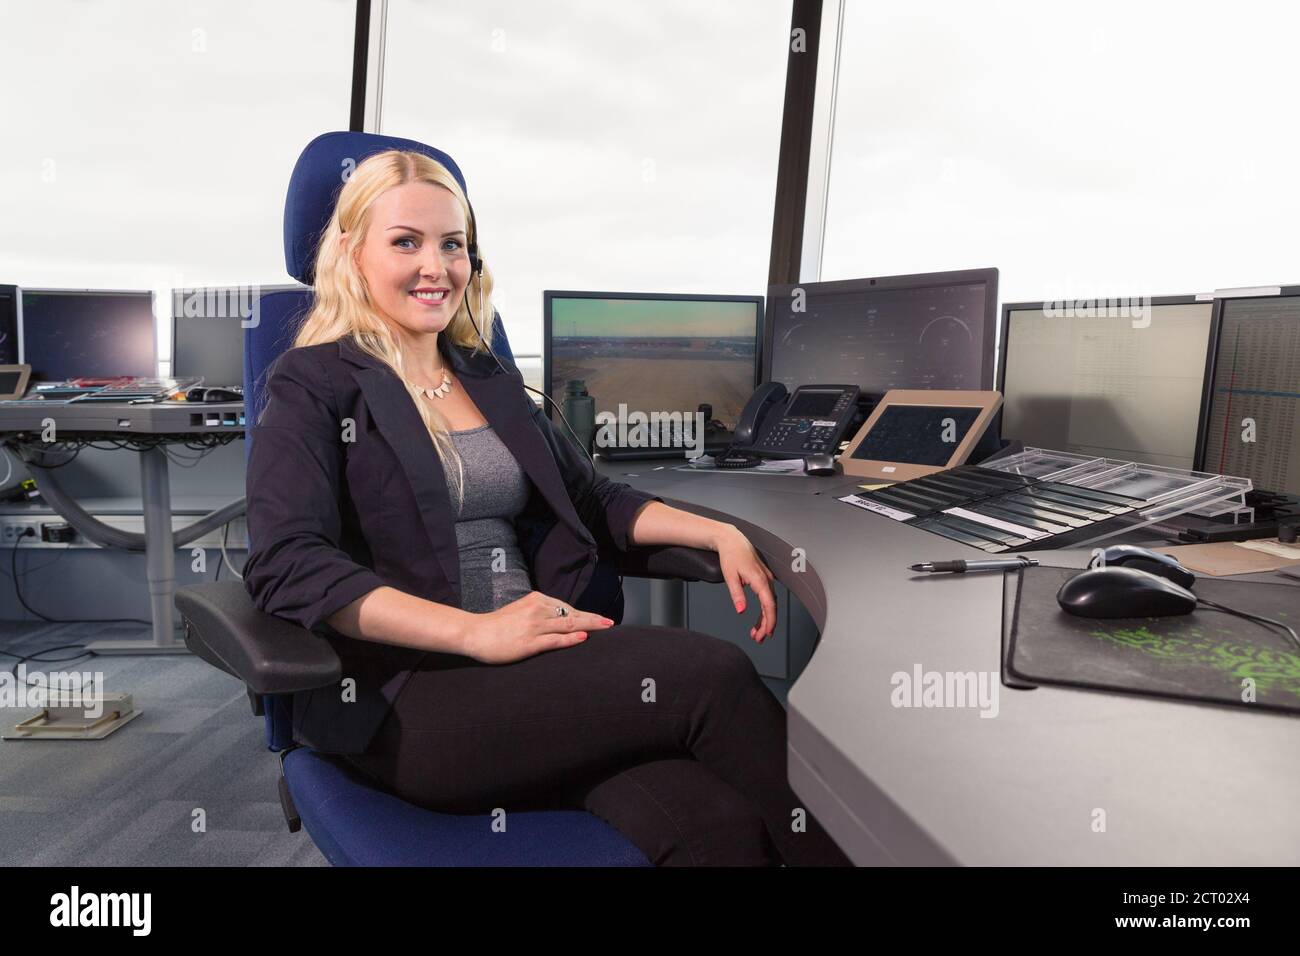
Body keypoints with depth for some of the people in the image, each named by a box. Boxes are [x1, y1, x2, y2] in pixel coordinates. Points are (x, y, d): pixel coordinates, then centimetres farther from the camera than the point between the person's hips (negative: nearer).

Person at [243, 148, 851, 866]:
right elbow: (287, 564, -12)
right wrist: (473, 631, -23)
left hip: (542, 673, 5)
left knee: (721, 827, -26)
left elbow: (593, 500, 22)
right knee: (706, 672, -24)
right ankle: (842, 846, -8)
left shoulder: (491, 381, 21)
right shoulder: (314, 386, 3)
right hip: (406, 702, -4)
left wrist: (720, 533, 5)